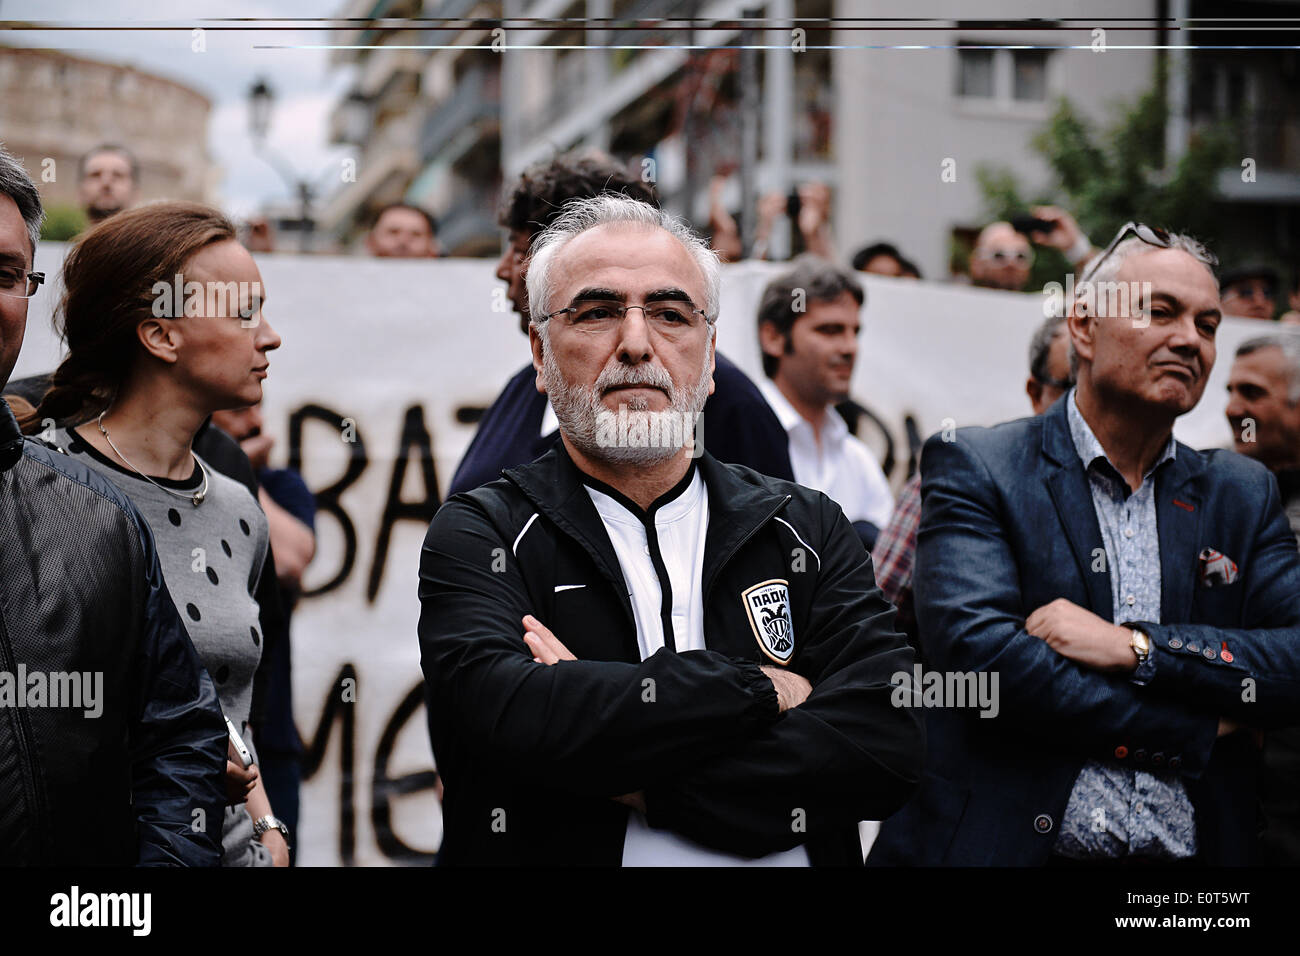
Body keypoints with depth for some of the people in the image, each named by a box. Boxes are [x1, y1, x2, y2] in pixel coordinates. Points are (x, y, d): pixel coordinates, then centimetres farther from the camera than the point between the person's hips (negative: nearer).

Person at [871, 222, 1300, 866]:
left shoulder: (1242, 494, 9)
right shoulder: (972, 468, -4)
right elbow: (980, 654, -17)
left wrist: (1136, 646, -17)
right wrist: (1198, 729, -12)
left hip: (1195, 850, 3)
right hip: (1004, 845, -3)